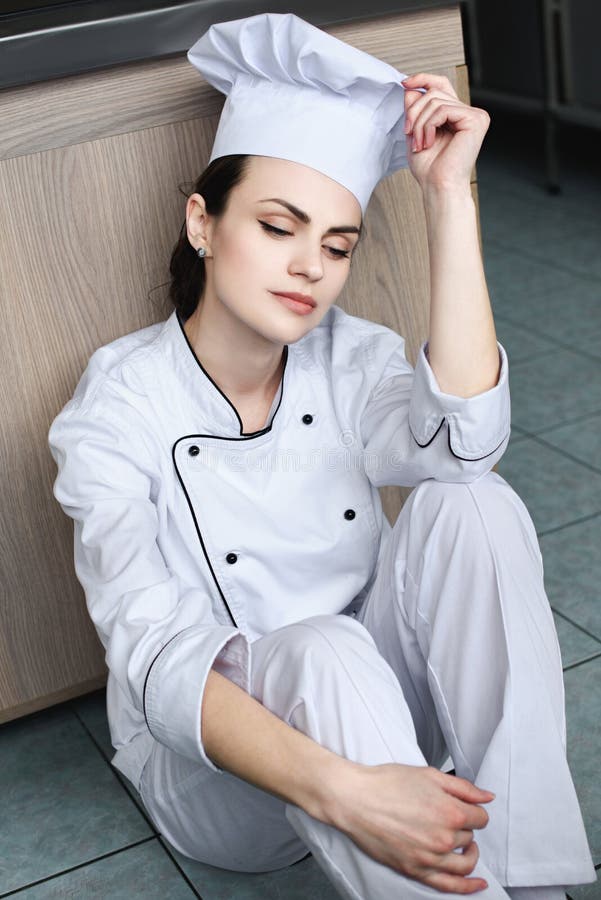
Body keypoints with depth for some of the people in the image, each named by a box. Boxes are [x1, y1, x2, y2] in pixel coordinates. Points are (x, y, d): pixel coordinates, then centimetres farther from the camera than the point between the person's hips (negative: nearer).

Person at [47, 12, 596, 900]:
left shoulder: (349, 357, -4)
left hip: (370, 699, 4)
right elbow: (156, 659, -27)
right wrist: (340, 789, -42)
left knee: (472, 504, -23)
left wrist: (448, 195, -28)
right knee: (324, 652, -38)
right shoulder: (118, 408, -16)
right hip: (213, 756, -4)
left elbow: (463, 442, -27)